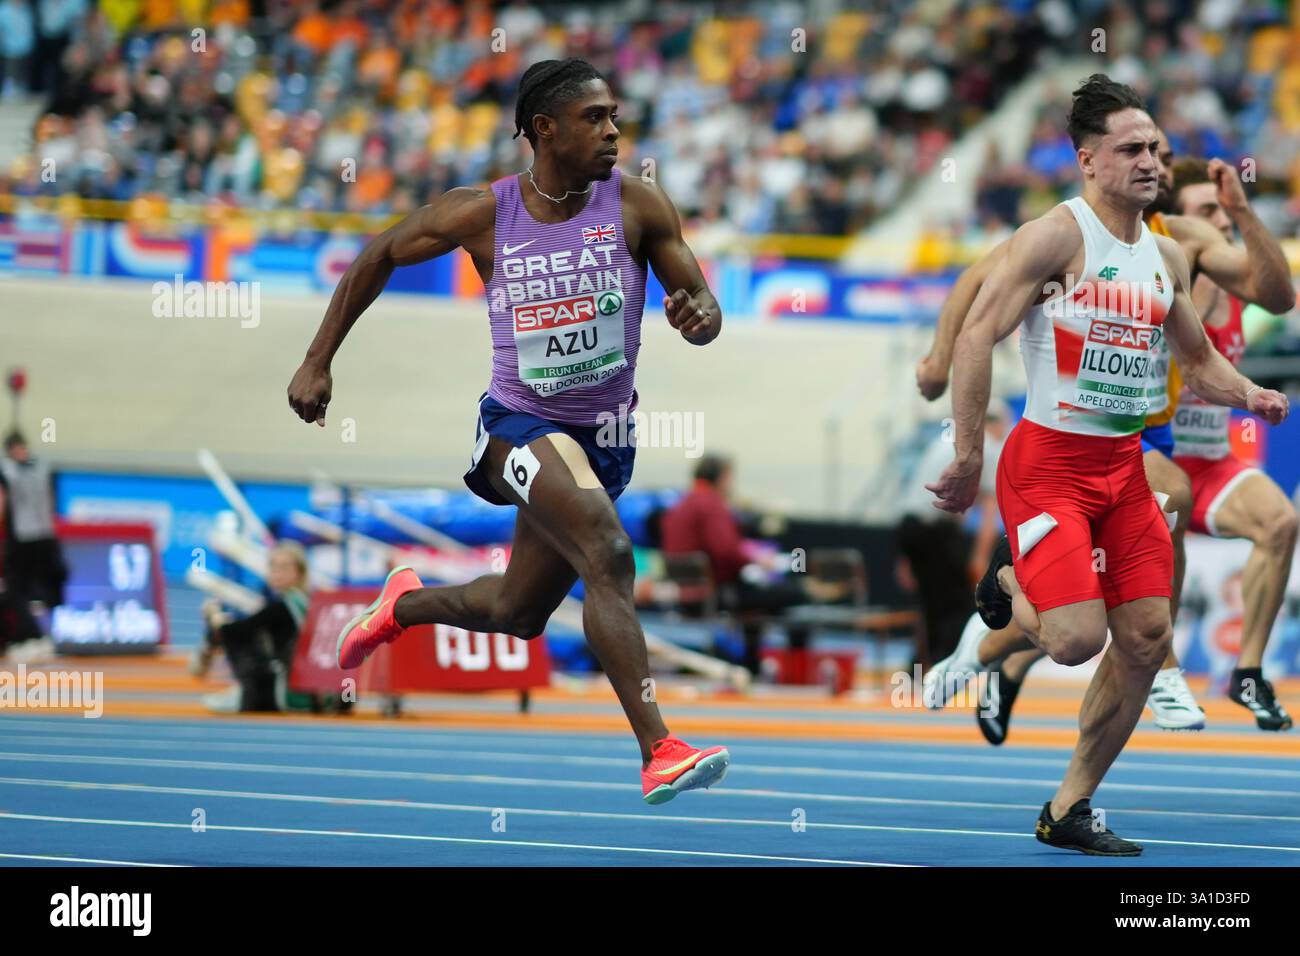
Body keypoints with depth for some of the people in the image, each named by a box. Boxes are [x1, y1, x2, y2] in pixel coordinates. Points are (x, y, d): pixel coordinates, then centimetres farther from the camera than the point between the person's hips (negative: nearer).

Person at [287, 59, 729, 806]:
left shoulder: (637, 205, -8)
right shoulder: (483, 214, -10)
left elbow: (703, 311, -6)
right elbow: (379, 258, 6)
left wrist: (700, 317, -31)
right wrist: (319, 362, 6)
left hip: (603, 436, 4)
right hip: (521, 426, -4)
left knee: (518, 614, 18)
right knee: (608, 554, -29)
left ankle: (406, 604, 50)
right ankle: (660, 752, -33)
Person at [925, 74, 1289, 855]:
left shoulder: (1168, 257, 10)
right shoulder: (1058, 236, -13)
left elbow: (1199, 358, 23)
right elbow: (977, 337, -16)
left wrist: (1248, 395, 1)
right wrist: (968, 457, -19)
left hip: (1125, 466, 7)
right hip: (1049, 461, -7)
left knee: (1147, 639, 1)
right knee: (1078, 638, -19)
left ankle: (1068, 811, 13)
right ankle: (1008, 585, 18)